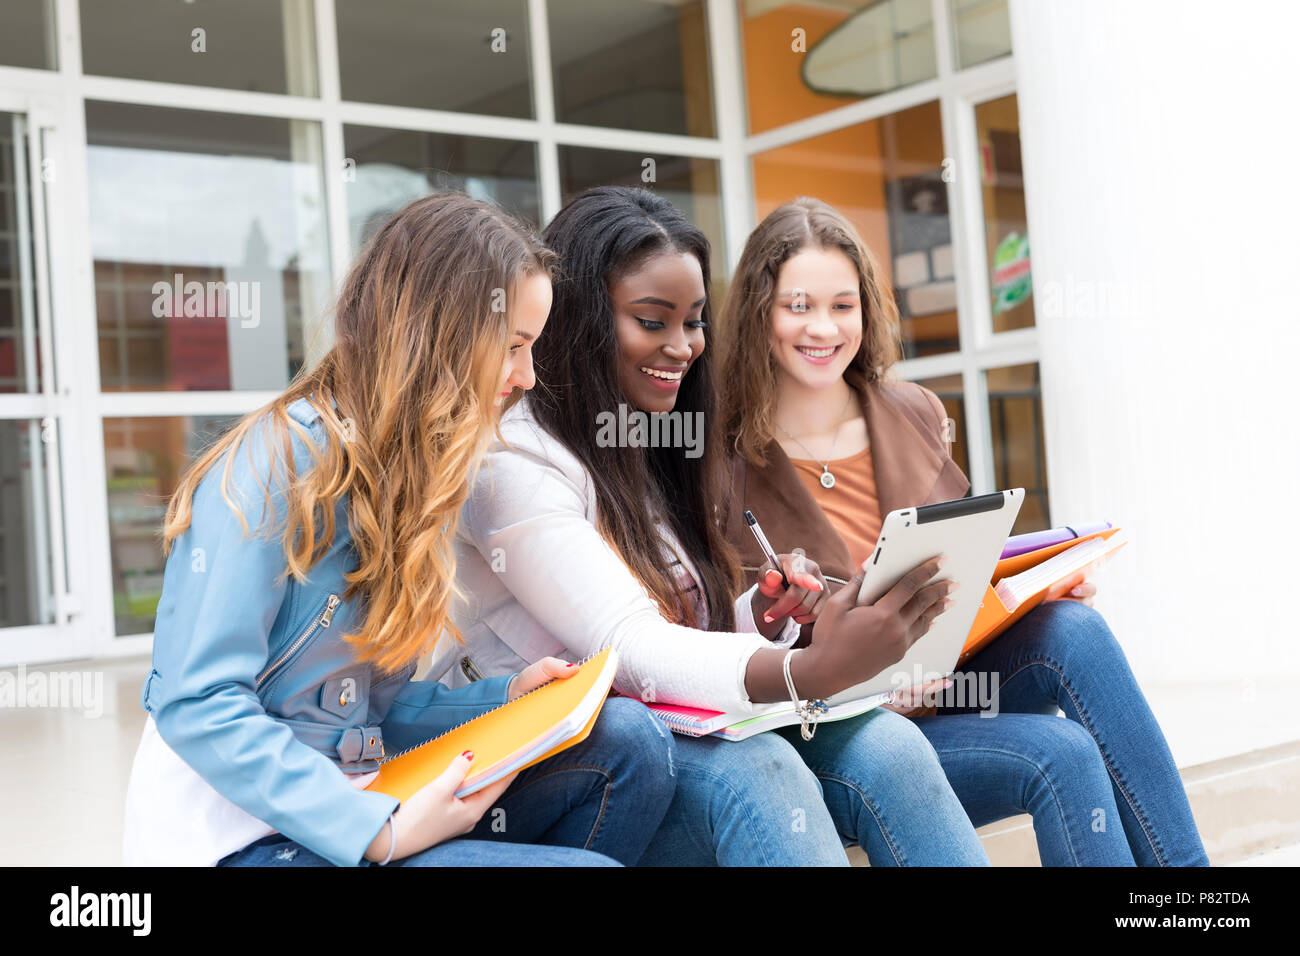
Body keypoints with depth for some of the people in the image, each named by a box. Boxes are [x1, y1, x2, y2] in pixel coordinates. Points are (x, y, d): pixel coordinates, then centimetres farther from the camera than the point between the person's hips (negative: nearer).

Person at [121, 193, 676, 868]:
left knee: (627, 741, -10)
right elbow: (195, 704, -20)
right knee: (592, 864, -23)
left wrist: (507, 699, -2)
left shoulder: (407, 477, 12)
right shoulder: (277, 466, -14)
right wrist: (380, 831, -25)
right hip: (240, 835, -8)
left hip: (353, 803, 8)